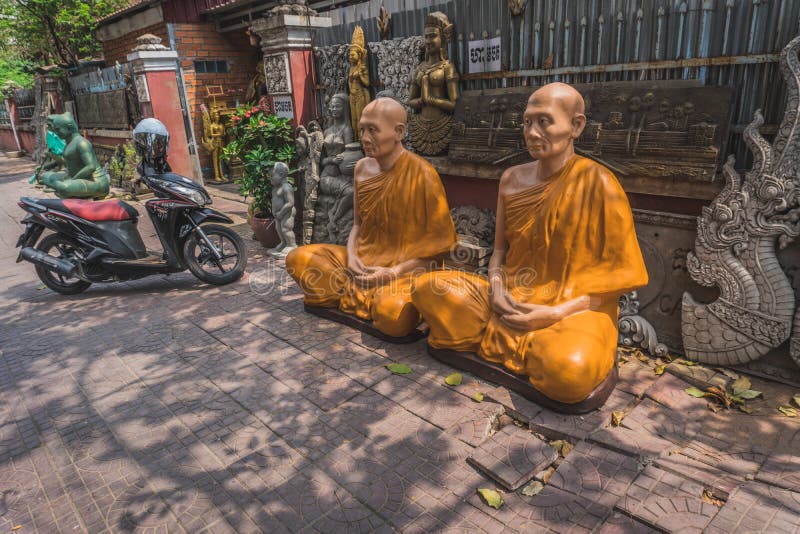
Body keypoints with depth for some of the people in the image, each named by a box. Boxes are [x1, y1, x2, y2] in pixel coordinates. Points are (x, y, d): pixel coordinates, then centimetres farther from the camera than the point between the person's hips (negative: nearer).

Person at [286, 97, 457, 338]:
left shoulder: (421, 174, -14)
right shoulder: (362, 168, 4)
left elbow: (436, 245, -11)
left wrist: (395, 272, -19)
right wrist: (351, 255, -6)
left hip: (407, 268, -6)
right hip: (363, 260, 6)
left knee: (391, 312, -37)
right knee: (297, 258, -8)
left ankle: (353, 297, -2)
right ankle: (368, 299, -5)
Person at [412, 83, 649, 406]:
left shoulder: (597, 184, -11)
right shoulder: (512, 178, 4)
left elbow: (619, 273, -9)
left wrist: (557, 313, -19)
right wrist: (496, 288, -10)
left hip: (574, 309, -3)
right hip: (512, 300, 4)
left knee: (570, 371, -36)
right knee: (427, 288, -14)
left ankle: (497, 340, -4)